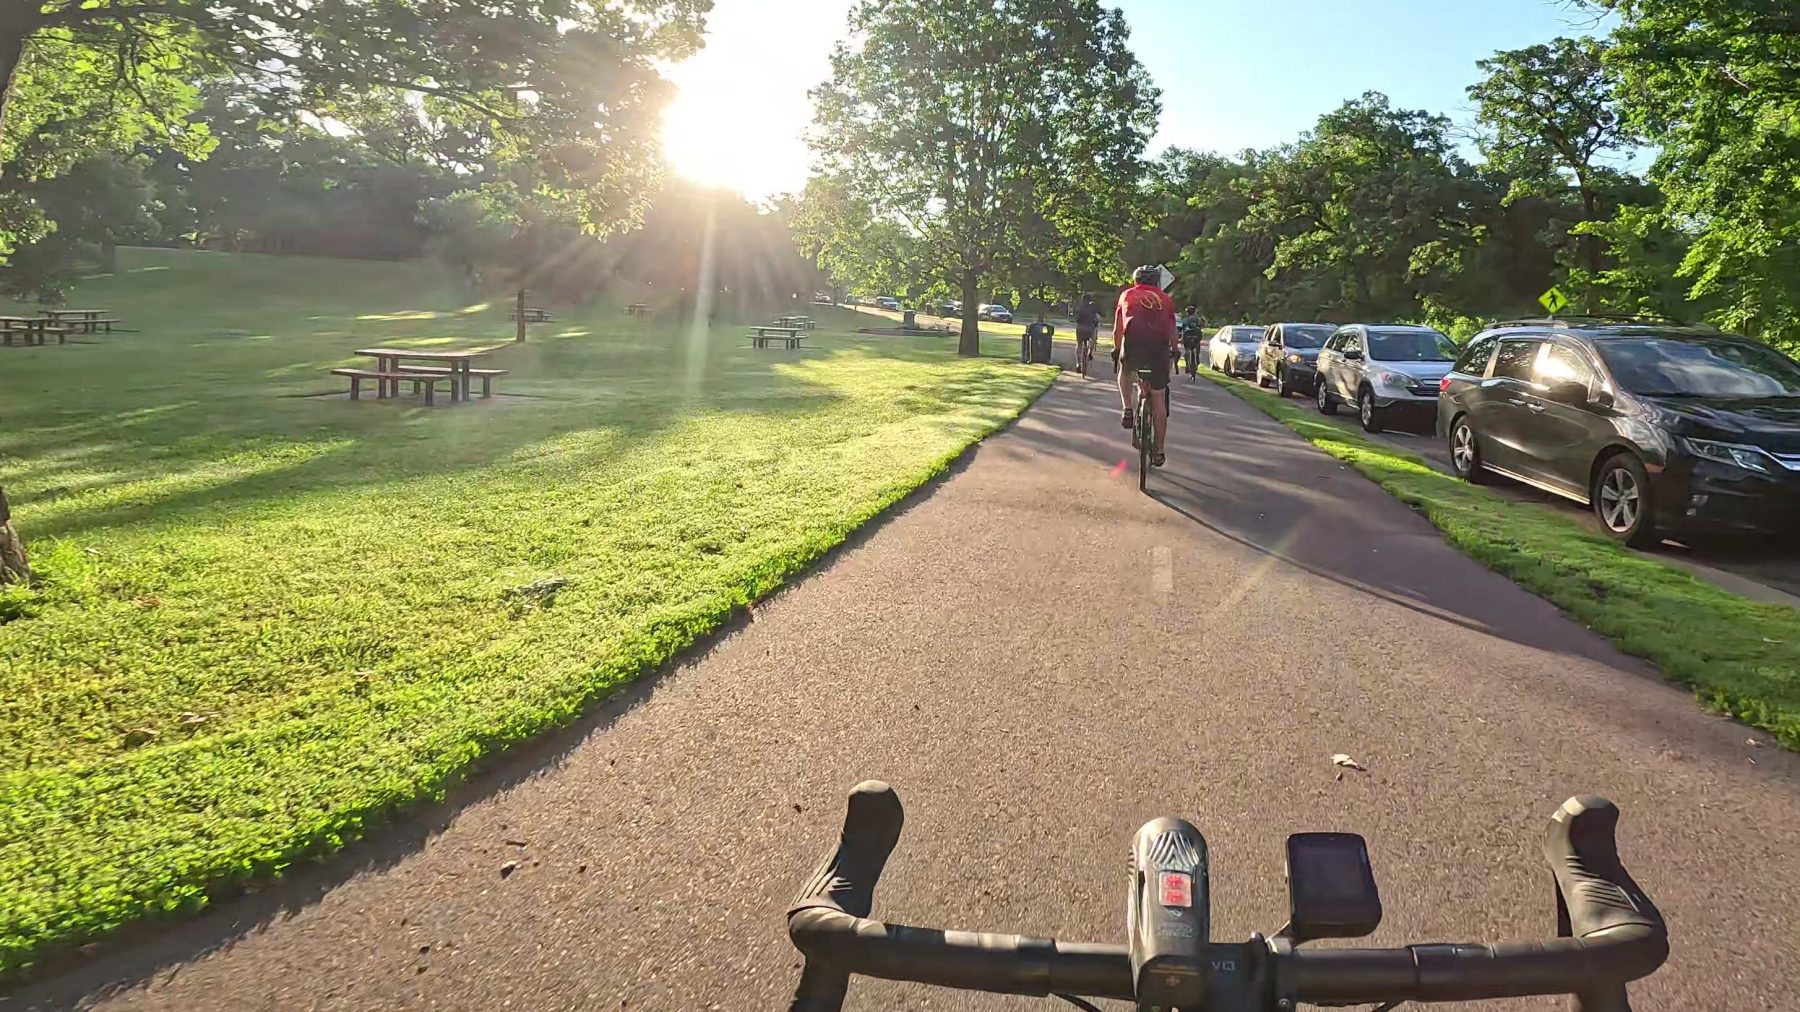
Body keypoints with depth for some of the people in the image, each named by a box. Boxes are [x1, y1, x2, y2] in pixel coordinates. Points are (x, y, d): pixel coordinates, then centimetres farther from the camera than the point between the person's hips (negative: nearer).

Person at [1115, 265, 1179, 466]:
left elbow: (1117, 331, 21)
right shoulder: (1164, 298, 22)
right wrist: (1175, 350, 40)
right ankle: (1158, 452, 16)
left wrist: (1118, 350, 36)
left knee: (1125, 372, 35)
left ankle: (1127, 410, 17)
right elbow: (1172, 332, 23)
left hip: (1132, 344, -1)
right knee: (1159, 401, 10)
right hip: (1159, 348, 1)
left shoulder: (1126, 295, 20)